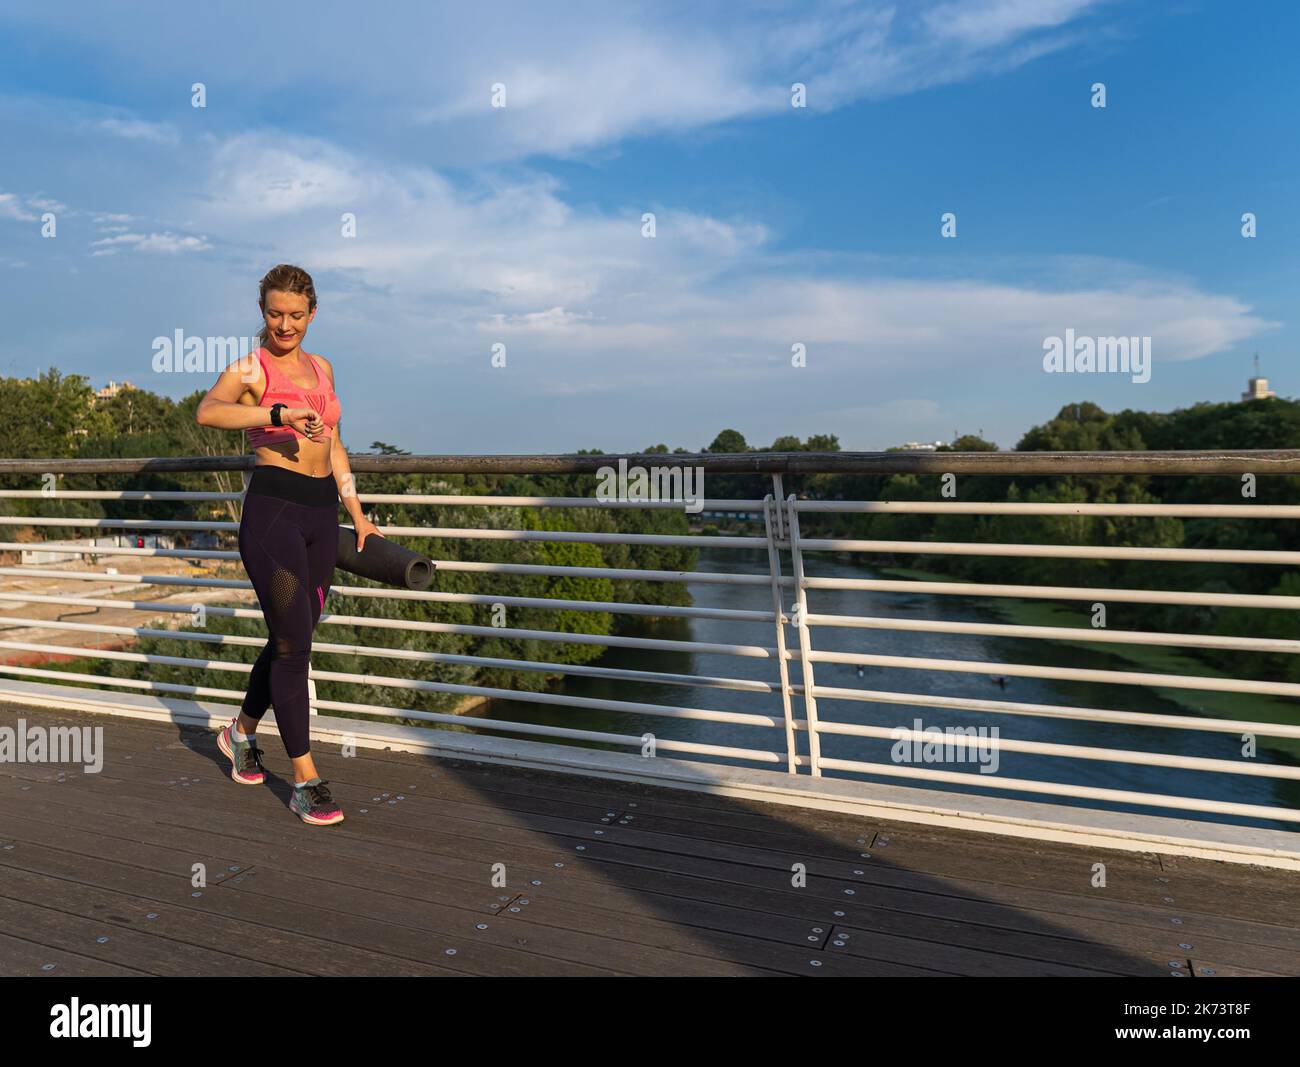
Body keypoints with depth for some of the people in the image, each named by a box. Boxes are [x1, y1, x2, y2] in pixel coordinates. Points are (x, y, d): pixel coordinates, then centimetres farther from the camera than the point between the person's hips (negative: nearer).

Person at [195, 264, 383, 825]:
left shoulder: (321, 367, 16)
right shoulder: (250, 368, -3)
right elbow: (208, 411, -25)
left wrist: (358, 515, 18)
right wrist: (279, 412, -37)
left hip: (321, 513, 7)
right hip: (272, 509, -6)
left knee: (290, 640, 15)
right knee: (294, 644, -7)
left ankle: (242, 731, 40)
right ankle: (306, 782, 2)